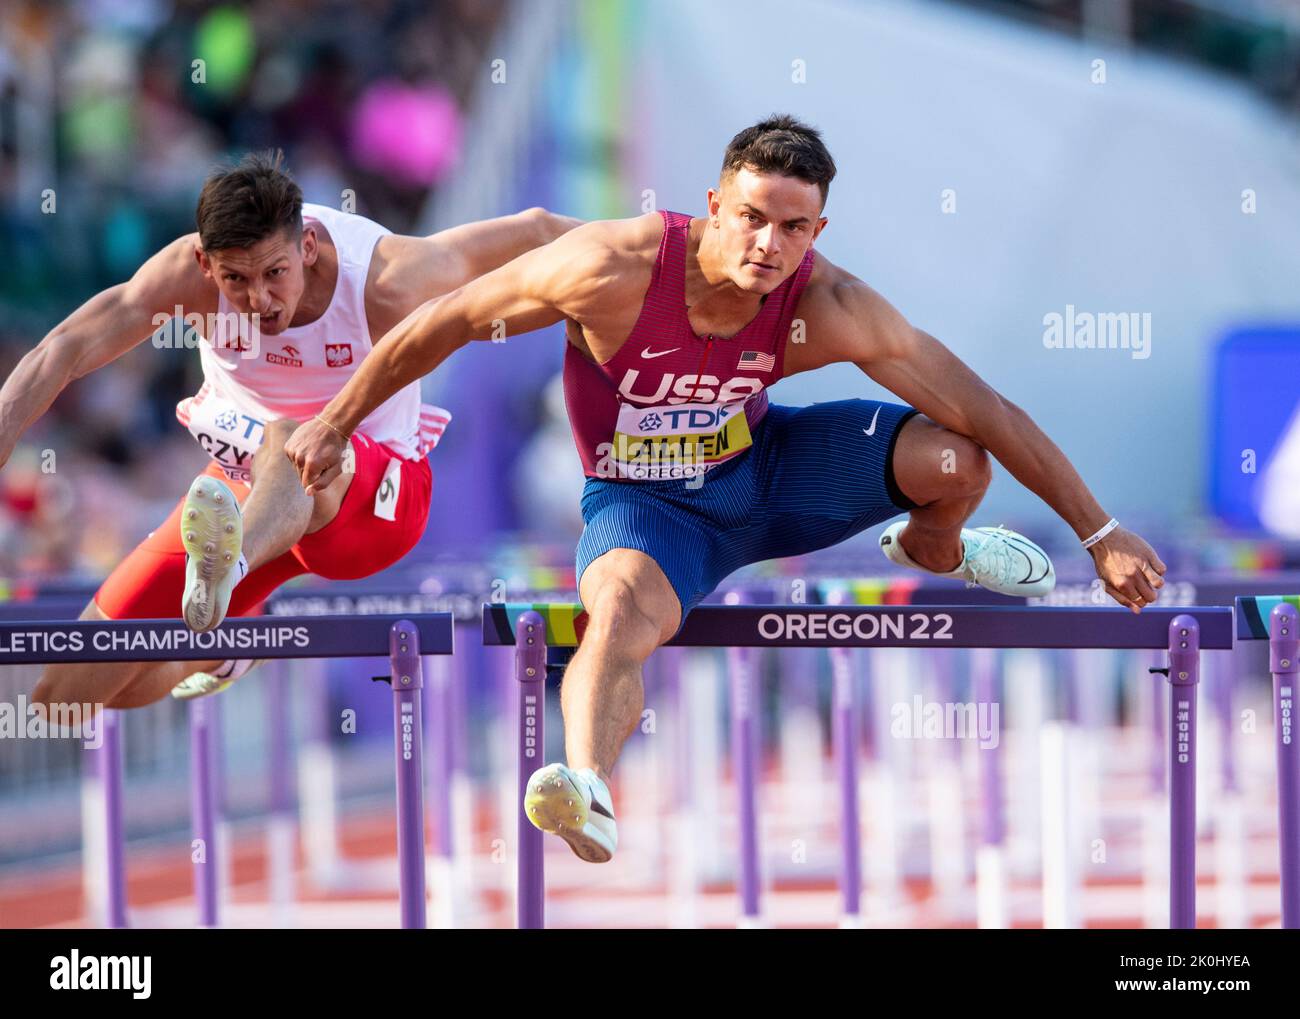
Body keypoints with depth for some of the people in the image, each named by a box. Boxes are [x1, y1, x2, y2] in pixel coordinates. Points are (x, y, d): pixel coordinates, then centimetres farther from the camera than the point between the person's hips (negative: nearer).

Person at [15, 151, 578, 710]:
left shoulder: (385, 280, -25)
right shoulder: (188, 273, -21)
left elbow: (532, 231, -13)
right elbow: (67, 349, -27)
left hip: (370, 494, -4)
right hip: (243, 486, 4)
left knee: (287, 442, -42)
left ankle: (226, 568, -75)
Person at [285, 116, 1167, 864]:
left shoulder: (828, 311, -25)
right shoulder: (615, 269, -31)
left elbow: (987, 411, -19)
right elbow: (445, 323, -18)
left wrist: (1101, 533, -18)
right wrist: (336, 424, -11)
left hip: (758, 468, 3)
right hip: (643, 504, -3)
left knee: (956, 461, -14)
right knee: (623, 606, -38)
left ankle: (932, 550, 24)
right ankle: (590, 790, -62)